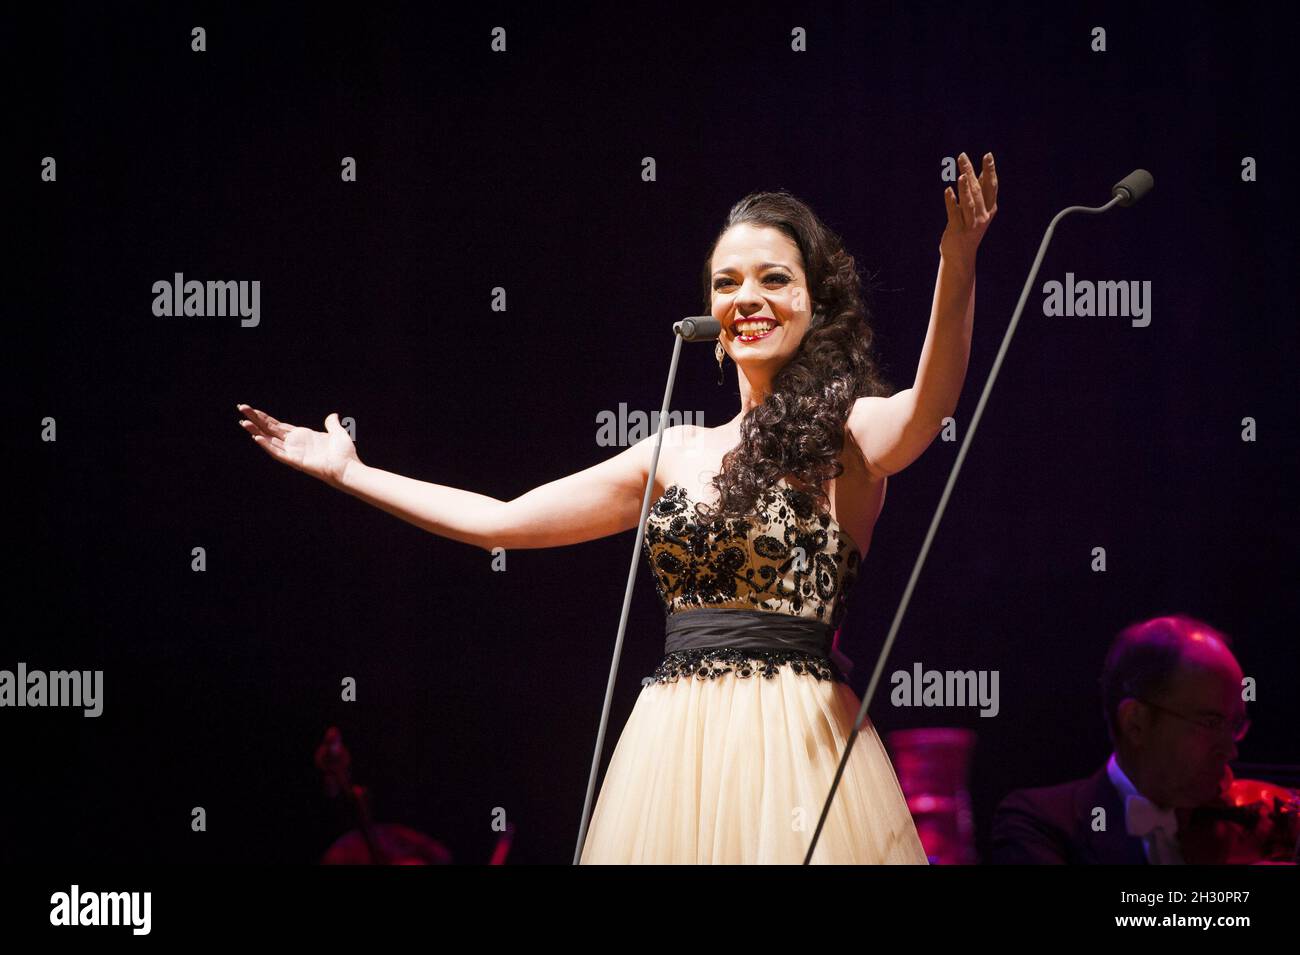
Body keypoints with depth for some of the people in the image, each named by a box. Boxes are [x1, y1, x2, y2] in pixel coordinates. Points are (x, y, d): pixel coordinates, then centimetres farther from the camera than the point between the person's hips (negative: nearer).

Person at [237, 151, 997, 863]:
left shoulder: (844, 434, -1)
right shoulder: (679, 453, 15)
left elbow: (929, 410, -25)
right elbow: (497, 521, 21)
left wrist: (958, 265, -41)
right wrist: (350, 473, 23)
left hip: (792, 743, -5)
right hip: (674, 753, 5)